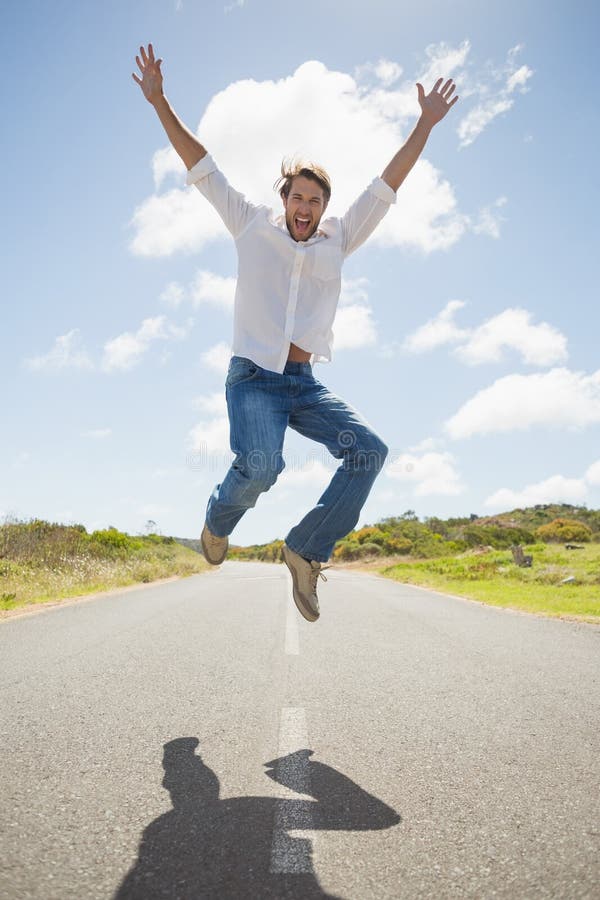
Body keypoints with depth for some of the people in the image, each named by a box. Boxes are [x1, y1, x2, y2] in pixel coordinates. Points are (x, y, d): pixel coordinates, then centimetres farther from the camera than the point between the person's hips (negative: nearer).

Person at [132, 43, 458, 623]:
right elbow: (202, 168, 9)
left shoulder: (337, 240, 13)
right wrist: (160, 103, 5)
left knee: (369, 450, -18)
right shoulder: (253, 227, 8)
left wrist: (425, 124, 14)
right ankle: (218, 521, 6)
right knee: (260, 464, -29)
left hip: (305, 383, 4)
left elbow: (386, 185, 14)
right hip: (253, 378, -3)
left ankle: (306, 549, -7)